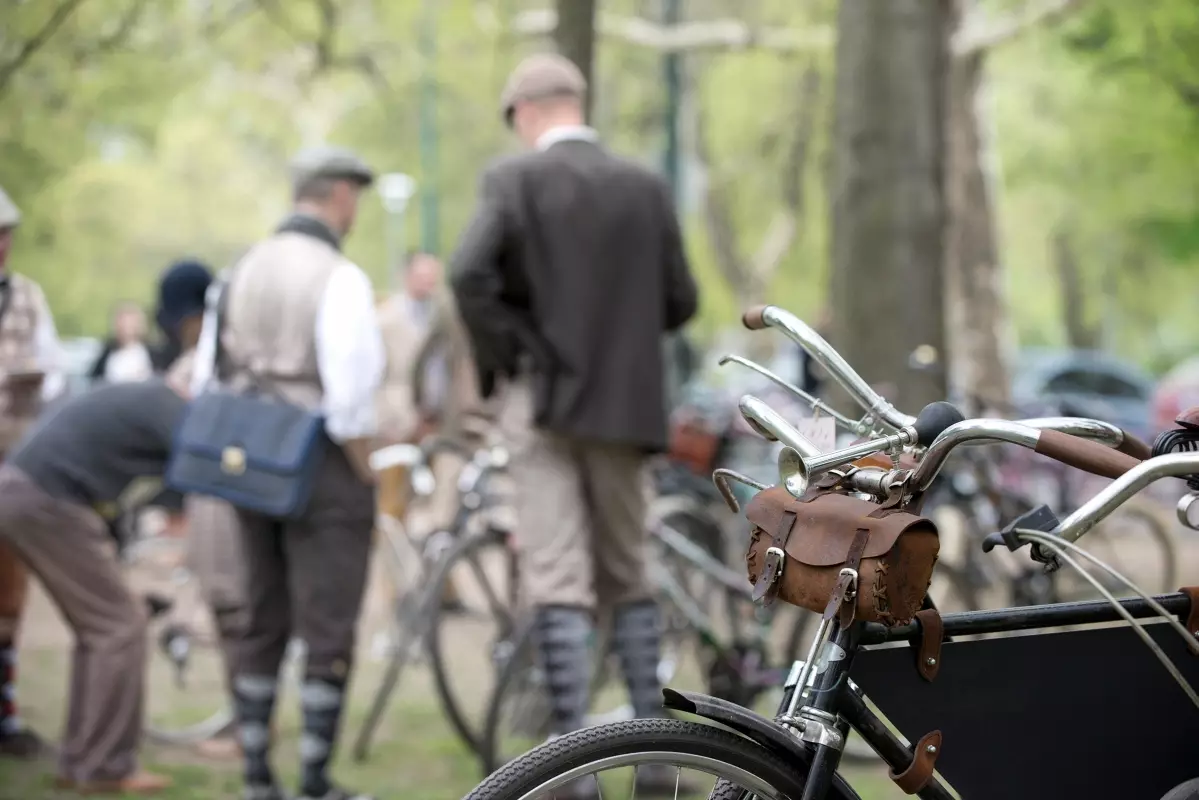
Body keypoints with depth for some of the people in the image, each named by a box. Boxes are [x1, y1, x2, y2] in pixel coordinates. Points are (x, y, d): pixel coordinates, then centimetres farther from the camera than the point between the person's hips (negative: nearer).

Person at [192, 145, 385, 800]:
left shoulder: (242, 271, 7)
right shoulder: (340, 278, -15)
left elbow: (206, 381, 9)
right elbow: (350, 397, -21)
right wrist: (366, 473, -9)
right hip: (324, 471, -7)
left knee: (261, 627, 14)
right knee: (328, 635, 0)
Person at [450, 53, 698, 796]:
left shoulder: (514, 180, -5)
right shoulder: (647, 187, 4)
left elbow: (471, 273, -19)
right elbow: (679, 302, 5)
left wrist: (502, 355, -5)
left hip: (544, 397, -3)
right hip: (624, 402, 4)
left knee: (558, 582, -5)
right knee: (628, 575, 14)